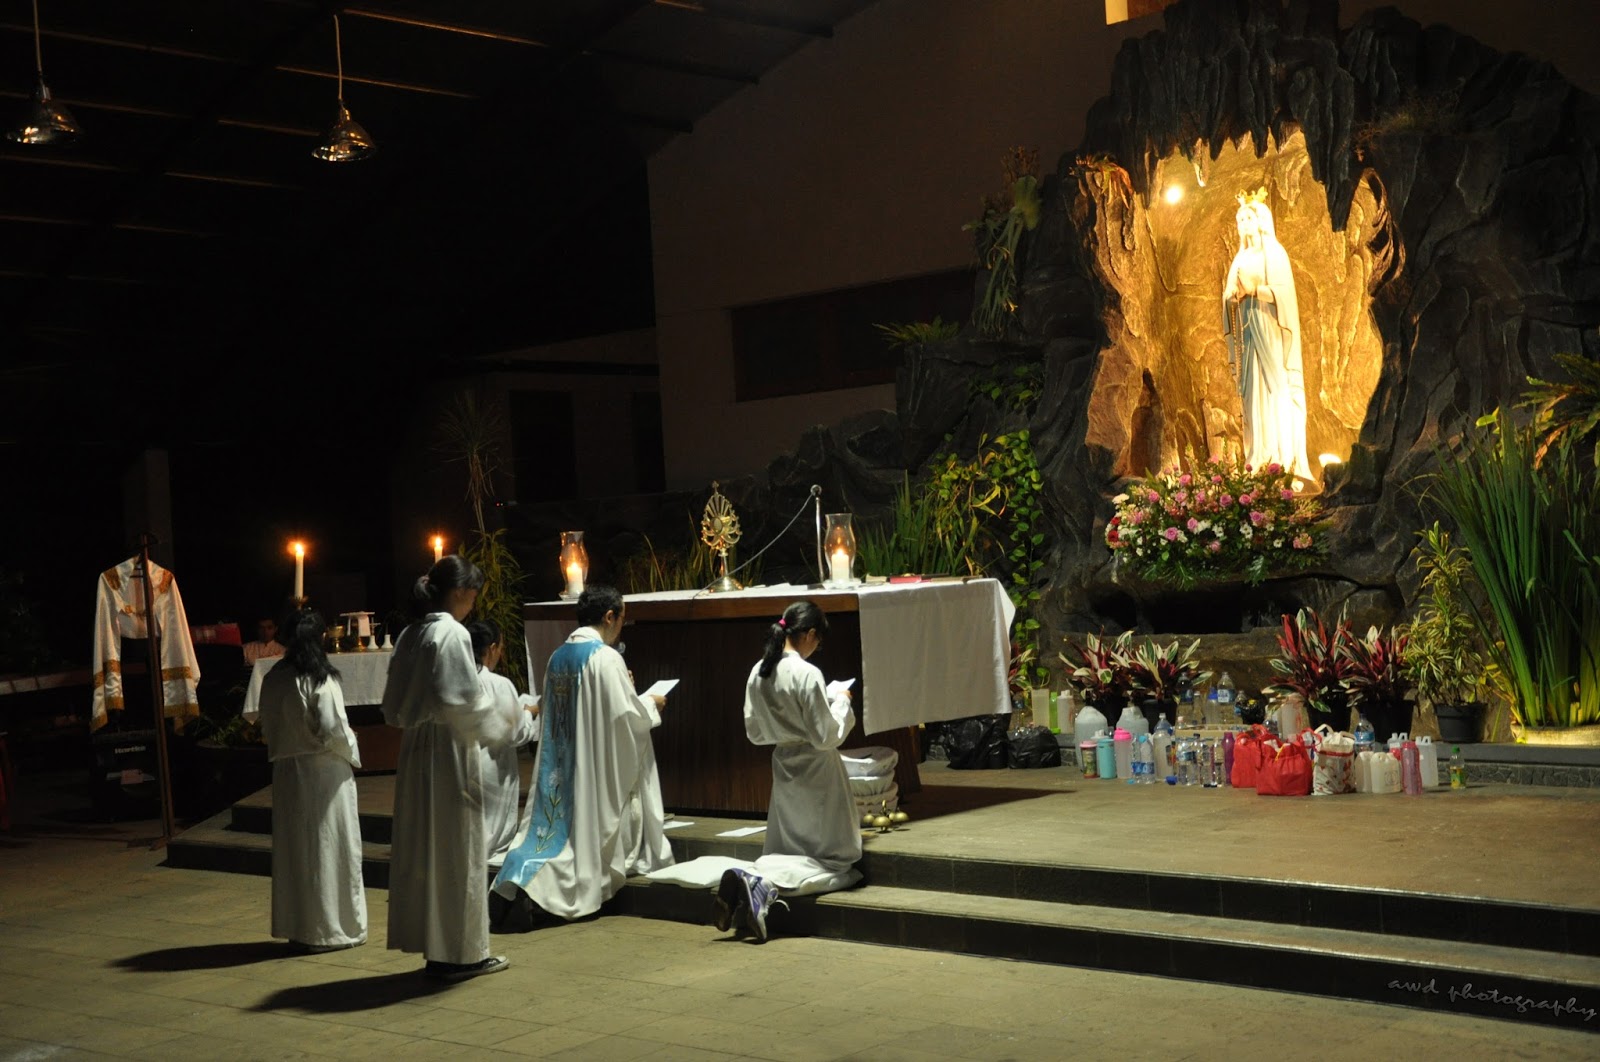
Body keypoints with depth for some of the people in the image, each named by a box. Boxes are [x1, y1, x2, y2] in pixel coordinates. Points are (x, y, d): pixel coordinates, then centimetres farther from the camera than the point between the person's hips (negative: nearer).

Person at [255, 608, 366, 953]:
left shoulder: (273, 679, 2)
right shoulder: (320, 679, -15)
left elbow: (267, 726, 9)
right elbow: (332, 728, -18)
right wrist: (352, 755, -3)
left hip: (286, 770, 6)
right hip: (323, 771, -6)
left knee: (294, 847, 13)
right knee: (330, 847, 3)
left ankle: (296, 926, 21)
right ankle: (332, 927, 9)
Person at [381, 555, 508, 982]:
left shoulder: (410, 636, 10)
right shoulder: (452, 634, -15)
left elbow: (394, 706, 13)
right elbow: (458, 702, -21)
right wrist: (492, 722, -6)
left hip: (415, 754, 8)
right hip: (450, 754, -8)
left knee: (422, 848, 12)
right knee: (456, 850, 0)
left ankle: (433, 946, 19)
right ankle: (460, 951, 7)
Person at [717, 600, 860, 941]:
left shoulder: (757, 673, 0)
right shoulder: (807, 674, -21)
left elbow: (754, 732, 9)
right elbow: (826, 735, -18)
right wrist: (841, 702, -3)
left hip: (783, 769, 7)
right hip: (816, 772, -7)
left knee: (784, 850, 20)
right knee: (836, 854, 7)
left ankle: (752, 877, -14)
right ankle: (766, 883, -19)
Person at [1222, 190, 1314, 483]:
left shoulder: (1274, 253, -2)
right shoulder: (1242, 257, 17)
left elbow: (1283, 292, -11)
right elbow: (1230, 294, 14)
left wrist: (1255, 289, -22)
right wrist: (1233, 293, -7)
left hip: (1268, 331, -6)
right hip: (1246, 331, 6)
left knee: (1273, 389, -11)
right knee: (1253, 391, 2)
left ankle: (1283, 456, -12)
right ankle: (1259, 458, 2)